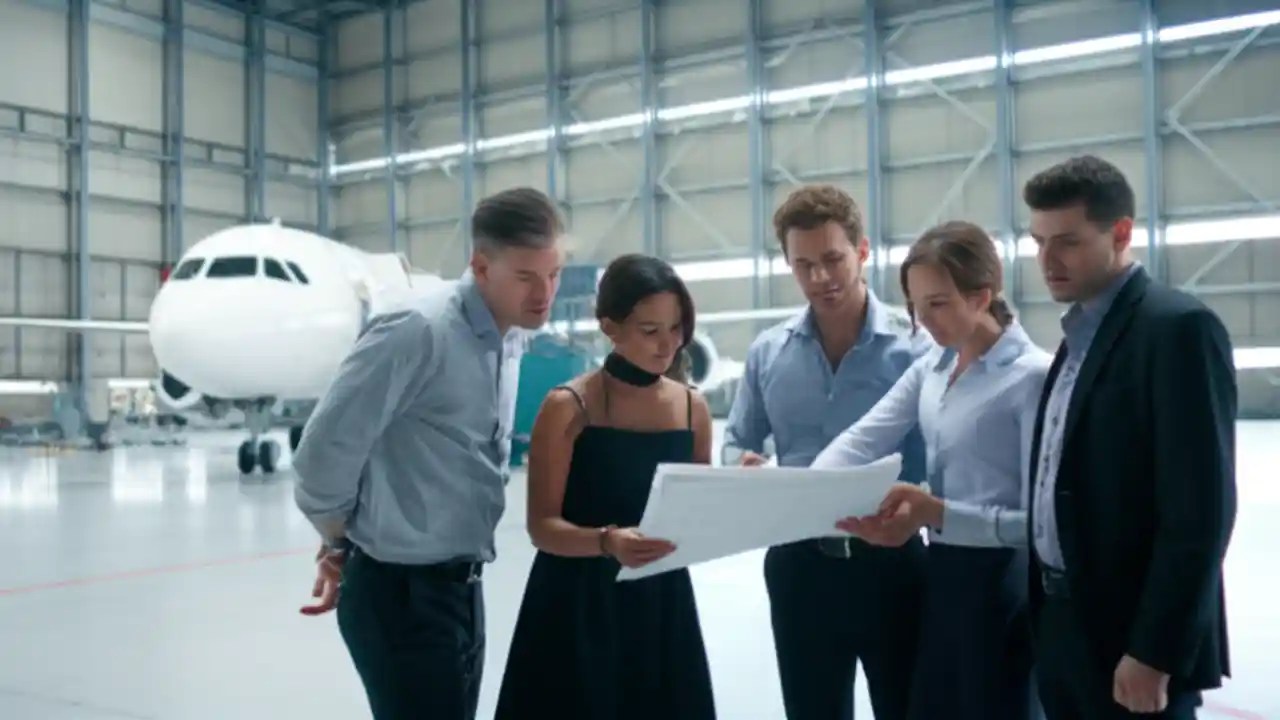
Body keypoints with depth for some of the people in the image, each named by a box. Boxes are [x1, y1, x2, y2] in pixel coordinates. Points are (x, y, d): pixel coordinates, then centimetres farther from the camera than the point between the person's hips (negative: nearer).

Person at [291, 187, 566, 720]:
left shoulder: (511, 343, 7)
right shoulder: (417, 333, -20)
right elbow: (325, 450, -20)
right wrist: (342, 542, -2)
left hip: (461, 587, 8)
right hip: (400, 592, -8)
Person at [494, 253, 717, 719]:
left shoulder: (693, 407, 3)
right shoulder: (569, 407, -11)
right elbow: (542, 526, -13)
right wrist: (606, 542, -31)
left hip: (660, 603, 4)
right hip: (578, 606, -4)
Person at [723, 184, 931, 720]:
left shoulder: (914, 345, -9)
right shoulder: (768, 352, 3)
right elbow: (738, 443, 11)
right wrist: (745, 468, -12)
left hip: (890, 561, -3)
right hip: (799, 563, 3)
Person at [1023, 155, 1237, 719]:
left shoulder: (1179, 327, -14)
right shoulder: (1079, 335, 13)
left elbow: (1200, 510, -19)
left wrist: (1155, 651, -19)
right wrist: (1047, 618, 13)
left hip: (1134, 637, -8)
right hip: (1065, 625, 8)